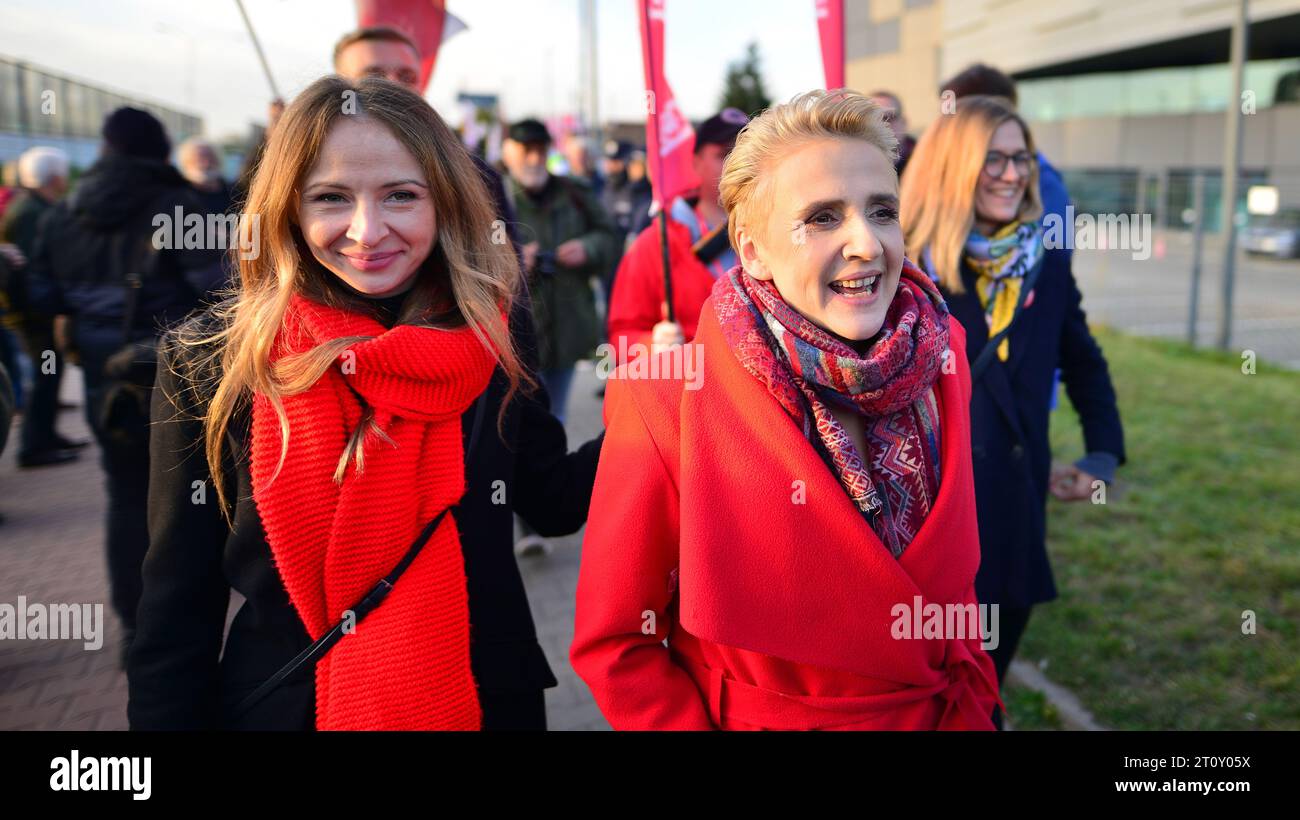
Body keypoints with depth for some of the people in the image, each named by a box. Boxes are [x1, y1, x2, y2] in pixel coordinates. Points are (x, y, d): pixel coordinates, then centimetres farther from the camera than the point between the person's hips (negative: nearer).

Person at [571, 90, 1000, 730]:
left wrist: (971, 707, -5)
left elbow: (951, 571, 3)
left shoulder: (939, 363, -10)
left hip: (935, 711, 4)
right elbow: (614, 644, -15)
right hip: (754, 717, -3)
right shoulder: (669, 397, -23)